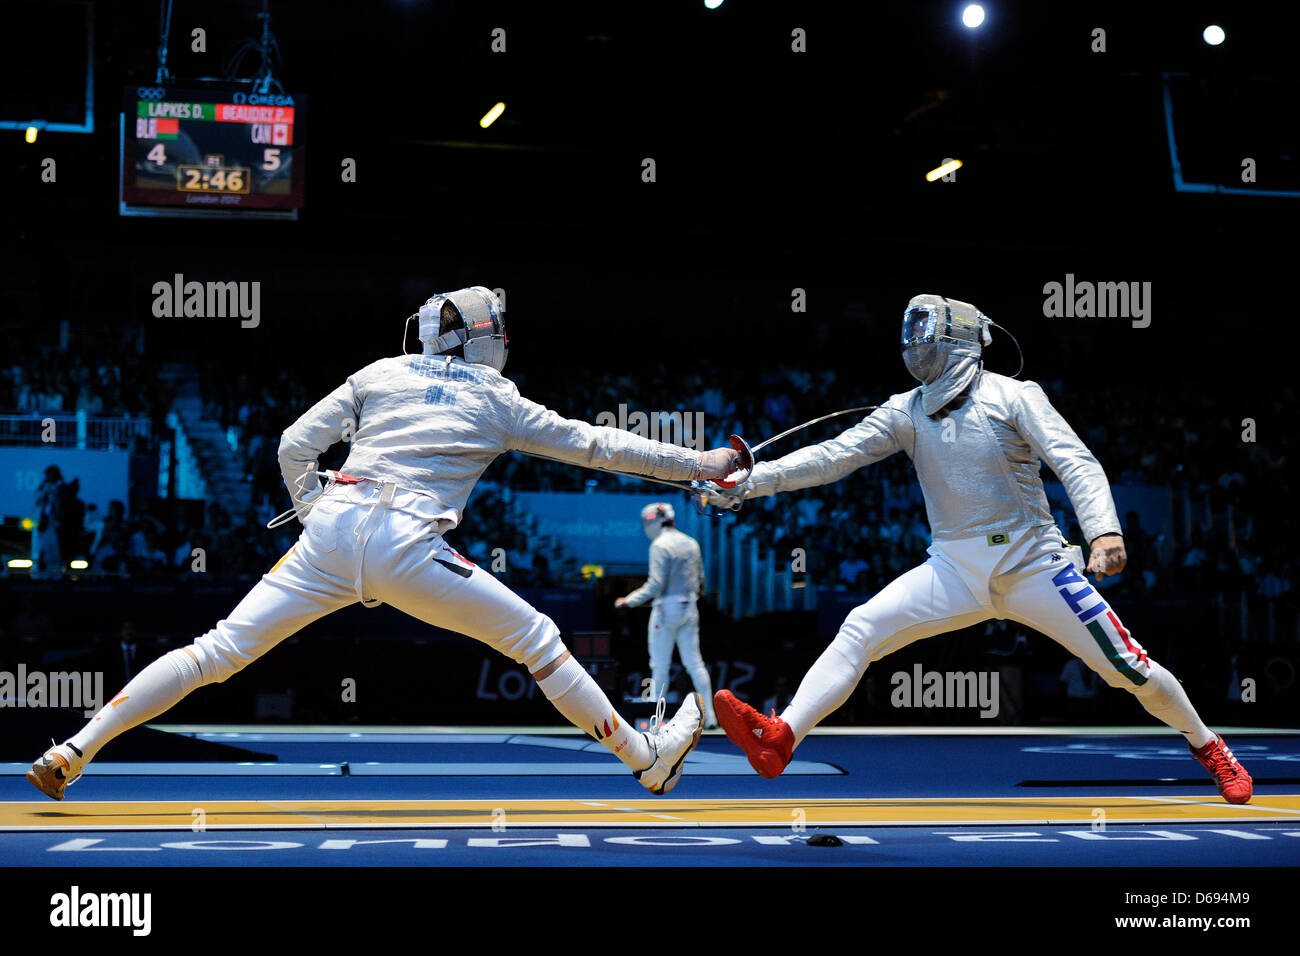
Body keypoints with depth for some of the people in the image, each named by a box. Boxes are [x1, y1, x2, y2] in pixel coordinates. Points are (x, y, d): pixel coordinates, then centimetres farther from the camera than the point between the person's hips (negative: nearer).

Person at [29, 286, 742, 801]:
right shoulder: (495, 400, 14)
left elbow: (295, 448, 11)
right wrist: (701, 464, 23)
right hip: (406, 551, -3)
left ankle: (72, 753, 2)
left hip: (330, 536, 3)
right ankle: (649, 761, 15)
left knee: (217, 654, 7)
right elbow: (594, 446, 17)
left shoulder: (383, 373, 18)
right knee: (535, 638, 10)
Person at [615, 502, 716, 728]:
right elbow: (700, 582, 14)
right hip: (689, 608, 6)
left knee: (660, 666, 1)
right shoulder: (691, 543, 10)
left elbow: (656, 584, -18)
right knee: (695, 663, 8)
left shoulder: (660, 545, -11)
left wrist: (630, 600, -12)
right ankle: (709, 716, 4)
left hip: (666, 608, -6)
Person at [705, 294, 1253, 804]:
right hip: (957, 571, 3)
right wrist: (750, 481, -16)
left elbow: (1076, 463, -18)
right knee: (860, 630, -17)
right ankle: (779, 739, -29)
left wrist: (1104, 530, -36)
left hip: (1033, 565, -3)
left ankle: (1208, 748, 24)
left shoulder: (1013, 396, -9)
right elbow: (832, 457, -4)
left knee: (1127, 667, -2)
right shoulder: (907, 412, 3)